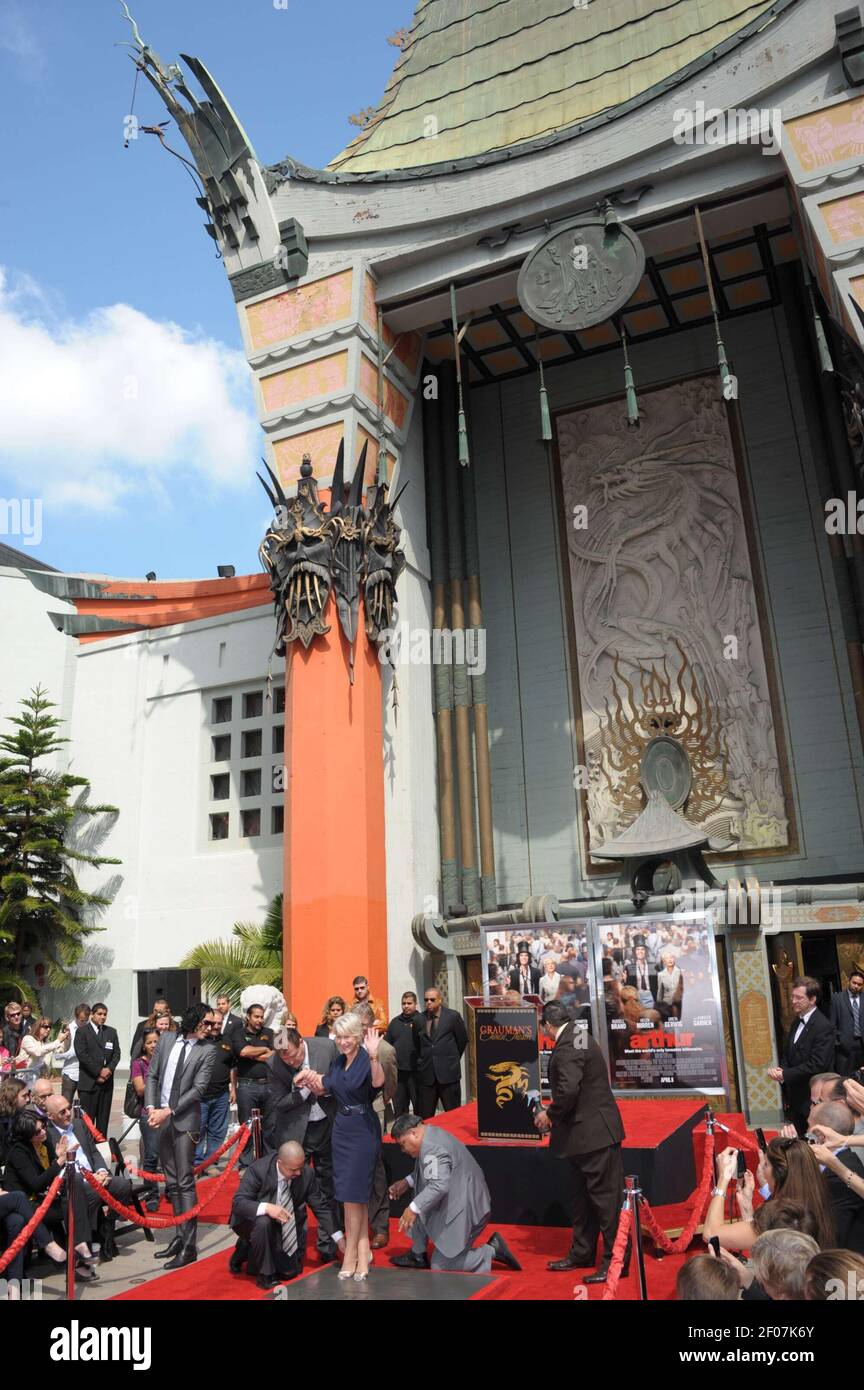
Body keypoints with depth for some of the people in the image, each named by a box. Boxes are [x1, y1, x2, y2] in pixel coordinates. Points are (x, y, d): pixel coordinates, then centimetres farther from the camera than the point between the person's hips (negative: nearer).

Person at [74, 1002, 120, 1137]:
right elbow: (82, 1054, -8)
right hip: (89, 1081, -4)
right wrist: (98, 1072, -10)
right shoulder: (82, 1031, 1)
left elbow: (116, 1053, 11)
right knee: (87, 1117, -6)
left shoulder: (112, 1032, 16)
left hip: (107, 1080, 4)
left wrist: (109, 1069, -8)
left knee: (104, 1117, 5)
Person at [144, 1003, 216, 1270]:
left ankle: (189, 1246, -1)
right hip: (160, 1118, 5)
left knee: (185, 1182, -6)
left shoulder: (207, 1052, -4)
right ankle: (180, 1237, 22)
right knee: (171, 1182, 12)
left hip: (185, 1120, -5)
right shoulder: (167, 1039, 7)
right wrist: (151, 1107, -3)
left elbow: (198, 1089, -10)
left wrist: (168, 1111, -15)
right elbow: (152, 1075, 9)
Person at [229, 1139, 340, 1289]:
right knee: (263, 1222, -36)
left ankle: (248, 1249, 21)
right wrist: (266, 1207, -47)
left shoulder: (307, 1174, -19)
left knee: (290, 1272, 0)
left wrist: (339, 1238, -14)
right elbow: (238, 1202, -31)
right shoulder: (258, 1169, -28)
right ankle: (265, 1274, -12)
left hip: (286, 1227, 4)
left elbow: (322, 1206, -10)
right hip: (255, 1220, -4)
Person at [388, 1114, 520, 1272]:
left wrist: (414, 1209, -29)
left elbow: (439, 1186, -33)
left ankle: (492, 1250, 2)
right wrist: (407, 1182, 10)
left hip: (465, 1211, -10)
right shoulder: (433, 1134, 8)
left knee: (441, 1266, 1)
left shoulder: (431, 1148, -24)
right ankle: (418, 1256, 19)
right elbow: (425, 1174, 21)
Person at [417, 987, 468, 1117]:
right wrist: (426, 1059, 10)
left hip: (448, 1073, -2)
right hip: (426, 1074, 2)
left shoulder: (453, 1016, -2)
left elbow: (462, 1040, 8)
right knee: (425, 1117, 4)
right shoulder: (420, 1019, 5)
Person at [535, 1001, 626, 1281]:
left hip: (594, 1132, -11)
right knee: (583, 1195, 20)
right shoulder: (576, 1036, 10)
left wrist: (550, 1115, -13)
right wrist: (556, 1113, 15)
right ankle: (581, 1253, 32)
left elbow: (568, 1091, -30)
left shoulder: (566, 1047, -22)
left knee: (605, 1196, 0)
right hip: (588, 1131, 11)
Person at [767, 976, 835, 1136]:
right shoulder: (797, 1023, 10)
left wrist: (785, 1074, -19)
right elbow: (788, 1054, 17)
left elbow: (816, 1065, -23)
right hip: (795, 1098, 8)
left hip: (812, 1099, -8)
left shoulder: (824, 1027, -18)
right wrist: (780, 1070, -5)